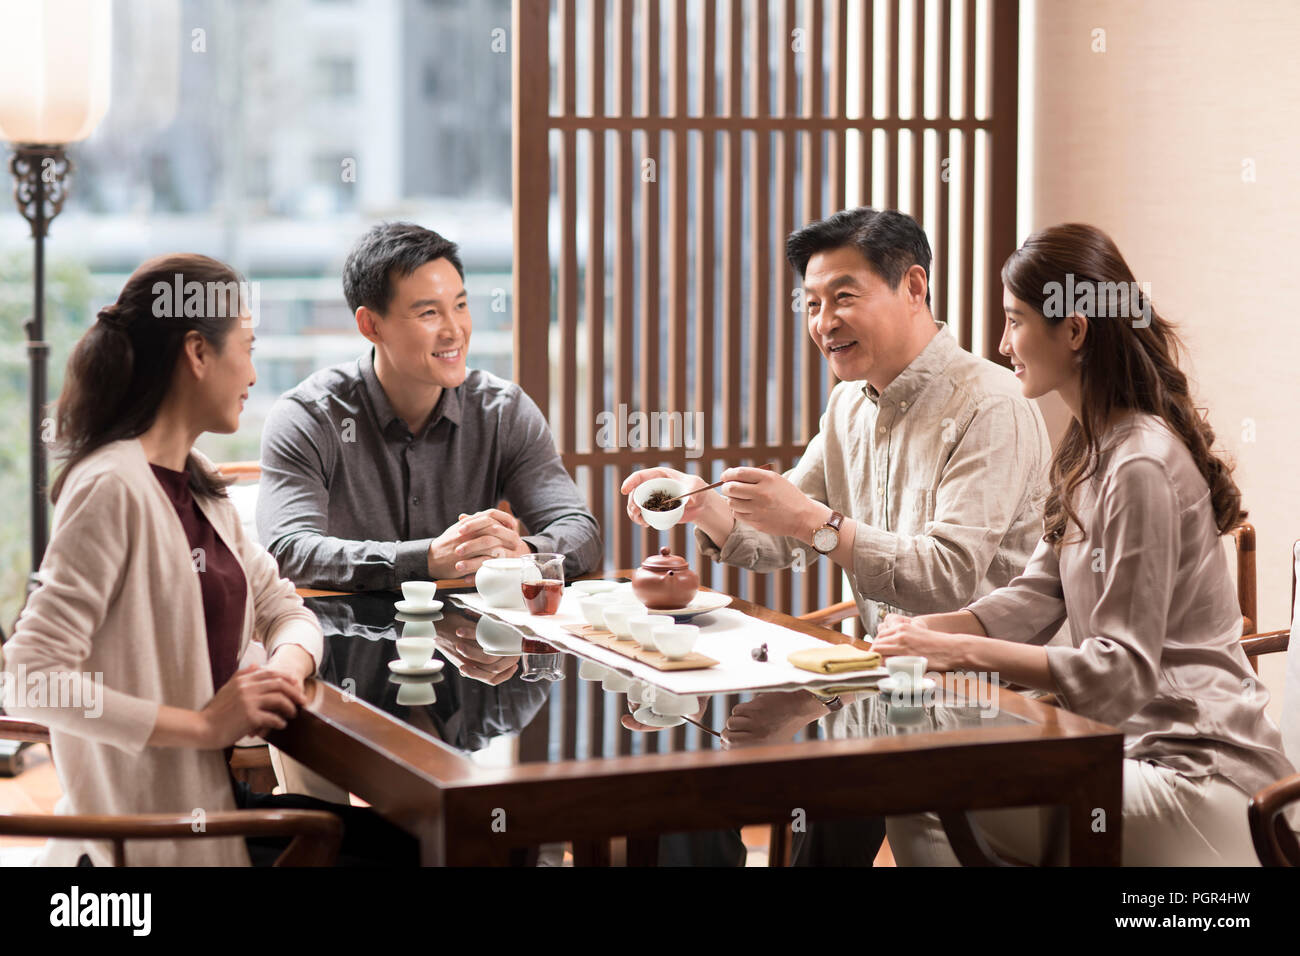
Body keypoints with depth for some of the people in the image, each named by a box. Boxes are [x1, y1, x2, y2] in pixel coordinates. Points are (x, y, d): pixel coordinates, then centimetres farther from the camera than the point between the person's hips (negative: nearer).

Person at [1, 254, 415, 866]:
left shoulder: (198, 485, 10)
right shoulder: (113, 489, -18)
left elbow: (285, 610, 15)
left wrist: (285, 668, -8)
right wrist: (204, 724, -24)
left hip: (217, 797, 8)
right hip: (160, 838, -8)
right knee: (409, 845, -8)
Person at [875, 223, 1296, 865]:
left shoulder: (1143, 467, -19)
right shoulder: (1089, 450, 14)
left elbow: (1123, 671, -20)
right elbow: (1037, 596, 8)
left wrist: (965, 651, -21)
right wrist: (929, 630, -8)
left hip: (1196, 774, -9)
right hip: (1126, 740, 9)